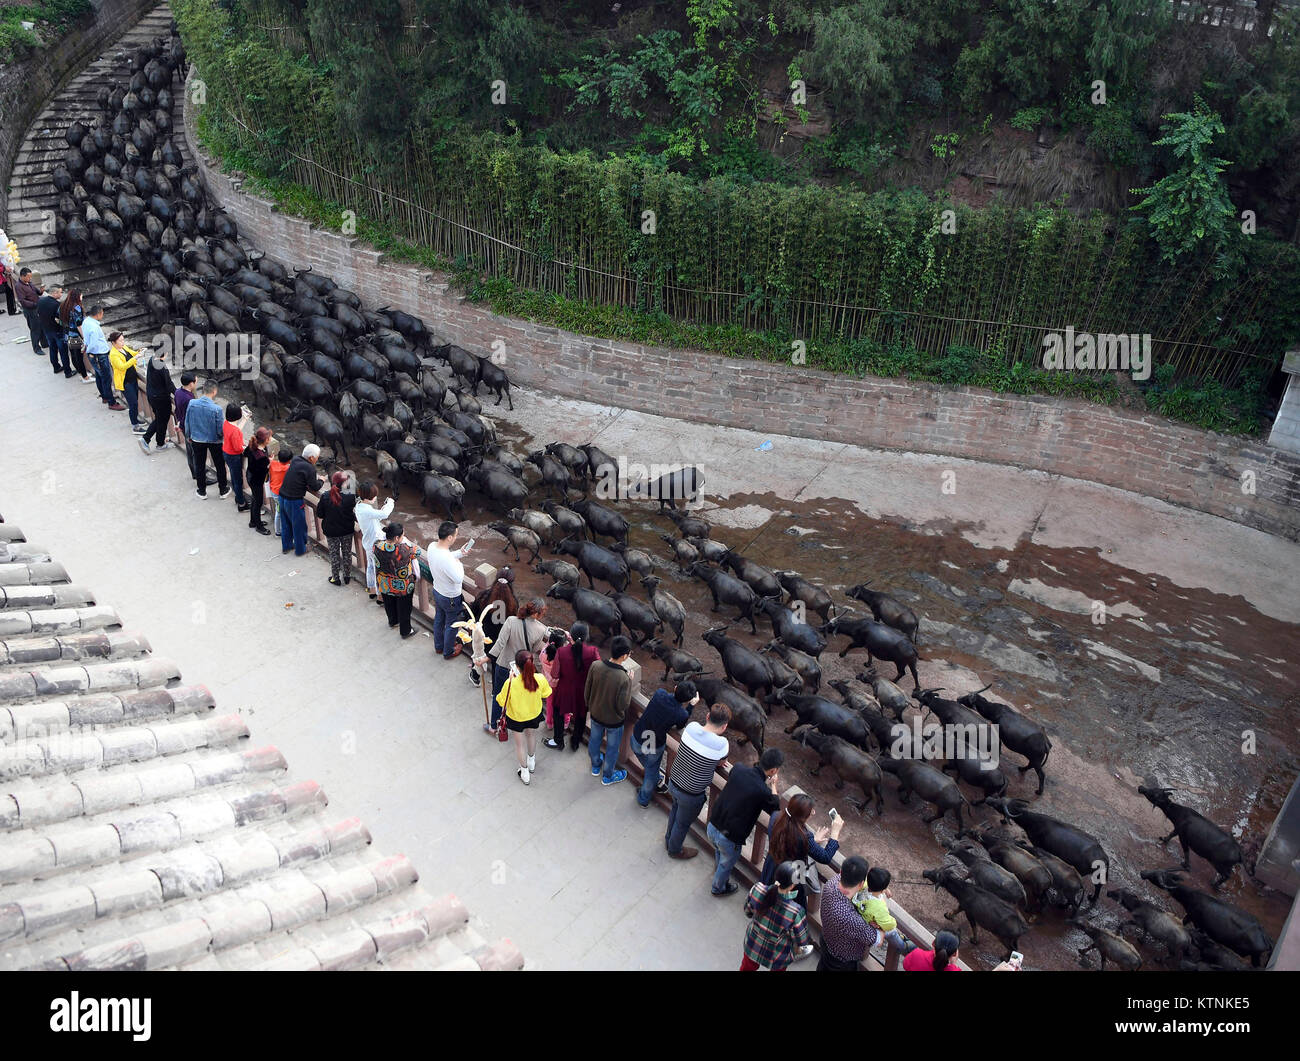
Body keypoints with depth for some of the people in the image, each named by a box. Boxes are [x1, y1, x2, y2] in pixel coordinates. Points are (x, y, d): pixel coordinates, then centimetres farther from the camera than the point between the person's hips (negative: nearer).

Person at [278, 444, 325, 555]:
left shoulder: (295, 460, 2)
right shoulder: (309, 468, -20)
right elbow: (315, 488, -14)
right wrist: (321, 481, 4)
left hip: (282, 496, 7)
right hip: (294, 500, -7)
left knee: (286, 523, 23)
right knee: (299, 526, 12)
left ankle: (286, 546, 40)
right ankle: (300, 549, 26)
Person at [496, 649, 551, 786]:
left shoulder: (511, 683, -37)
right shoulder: (540, 679, -30)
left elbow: (502, 702, -20)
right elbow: (545, 694, -8)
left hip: (516, 717, -2)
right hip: (534, 714, 3)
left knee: (520, 743, 24)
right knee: (531, 735, 33)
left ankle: (525, 772, 41)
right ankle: (532, 761, 58)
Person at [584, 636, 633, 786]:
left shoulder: (595, 666, -23)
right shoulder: (623, 678, -37)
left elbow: (587, 692, -8)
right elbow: (622, 705, -24)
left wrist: (590, 706, 12)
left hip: (596, 713, 4)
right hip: (614, 720, -4)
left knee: (594, 740, 30)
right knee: (612, 748, 22)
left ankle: (595, 766, 56)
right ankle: (608, 776, 45)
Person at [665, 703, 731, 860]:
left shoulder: (691, 727, -18)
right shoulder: (722, 745, -31)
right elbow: (722, 761, -9)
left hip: (673, 782, 5)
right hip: (691, 794, -5)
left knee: (676, 810, 34)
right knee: (683, 823, 24)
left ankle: (669, 839, 60)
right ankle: (675, 850, 51)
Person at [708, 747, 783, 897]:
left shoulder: (738, 770, -12)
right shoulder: (762, 792, -28)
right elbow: (776, 808, -7)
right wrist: (773, 786, 4)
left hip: (712, 827, 5)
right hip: (729, 838, -5)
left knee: (719, 852, 37)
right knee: (727, 862, 28)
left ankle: (717, 872, 65)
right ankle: (719, 888, 55)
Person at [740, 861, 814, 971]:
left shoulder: (757, 889, -29)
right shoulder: (796, 912, -38)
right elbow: (801, 941, -20)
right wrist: (797, 950, 3)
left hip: (753, 943, 3)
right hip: (777, 955, -3)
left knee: (748, 967, 33)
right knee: (777, 968, 31)